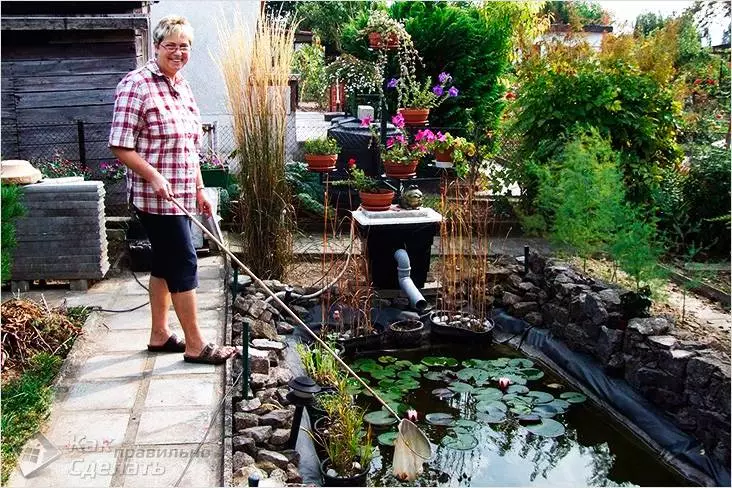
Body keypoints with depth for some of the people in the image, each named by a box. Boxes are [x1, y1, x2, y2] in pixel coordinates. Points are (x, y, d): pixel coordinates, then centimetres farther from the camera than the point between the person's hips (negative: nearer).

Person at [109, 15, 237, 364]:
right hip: (156, 196, -9)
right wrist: (154, 176, -27)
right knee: (184, 264, -5)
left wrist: (199, 190, 18)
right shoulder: (136, 85, -14)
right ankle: (195, 346, 4)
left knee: (165, 263, 15)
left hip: (180, 195, 9)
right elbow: (120, 146, -16)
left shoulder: (182, 87, 12)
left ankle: (159, 335, 27)